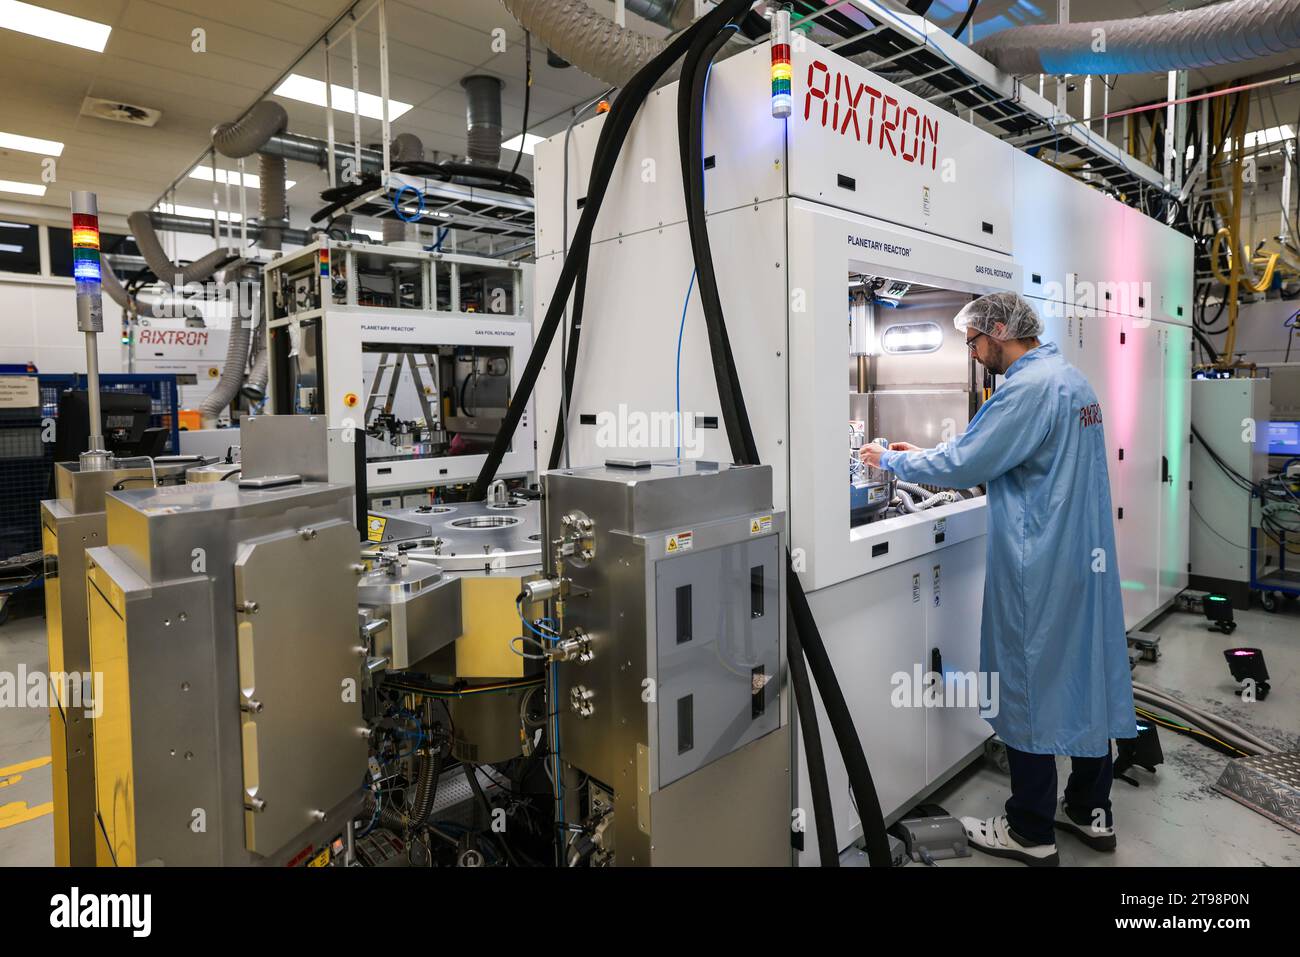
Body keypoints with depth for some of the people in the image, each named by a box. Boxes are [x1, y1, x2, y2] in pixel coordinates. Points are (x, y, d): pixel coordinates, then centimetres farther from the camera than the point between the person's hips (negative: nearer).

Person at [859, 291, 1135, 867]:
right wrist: (928, 458, 15)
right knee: (1086, 675, 16)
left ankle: (1031, 834, 16)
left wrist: (892, 461, -4)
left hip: (1039, 569, -9)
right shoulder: (1070, 378, 13)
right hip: (1088, 557, 10)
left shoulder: (1029, 388, -18)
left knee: (1030, 689, 2)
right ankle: (1090, 811, 31)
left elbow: (963, 463, -19)